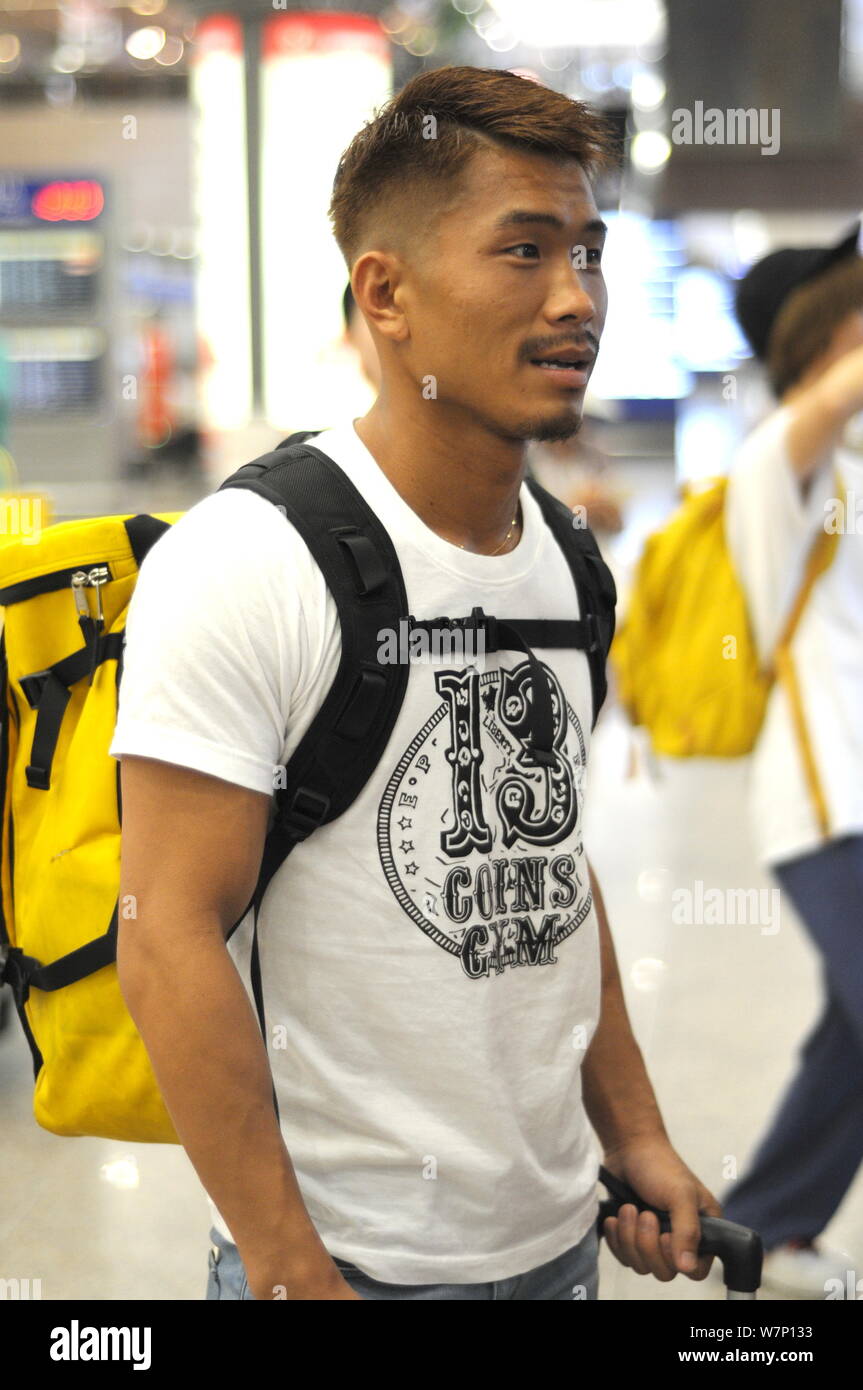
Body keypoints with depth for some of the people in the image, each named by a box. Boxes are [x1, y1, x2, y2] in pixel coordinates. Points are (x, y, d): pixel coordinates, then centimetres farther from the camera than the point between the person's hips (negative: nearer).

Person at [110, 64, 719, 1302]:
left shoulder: (565, 558, 5)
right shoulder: (246, 564, -18)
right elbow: (172, 942, -20)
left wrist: (636, 1134, 11)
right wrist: (294, 1276, -20)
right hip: (349, 1253, -7)